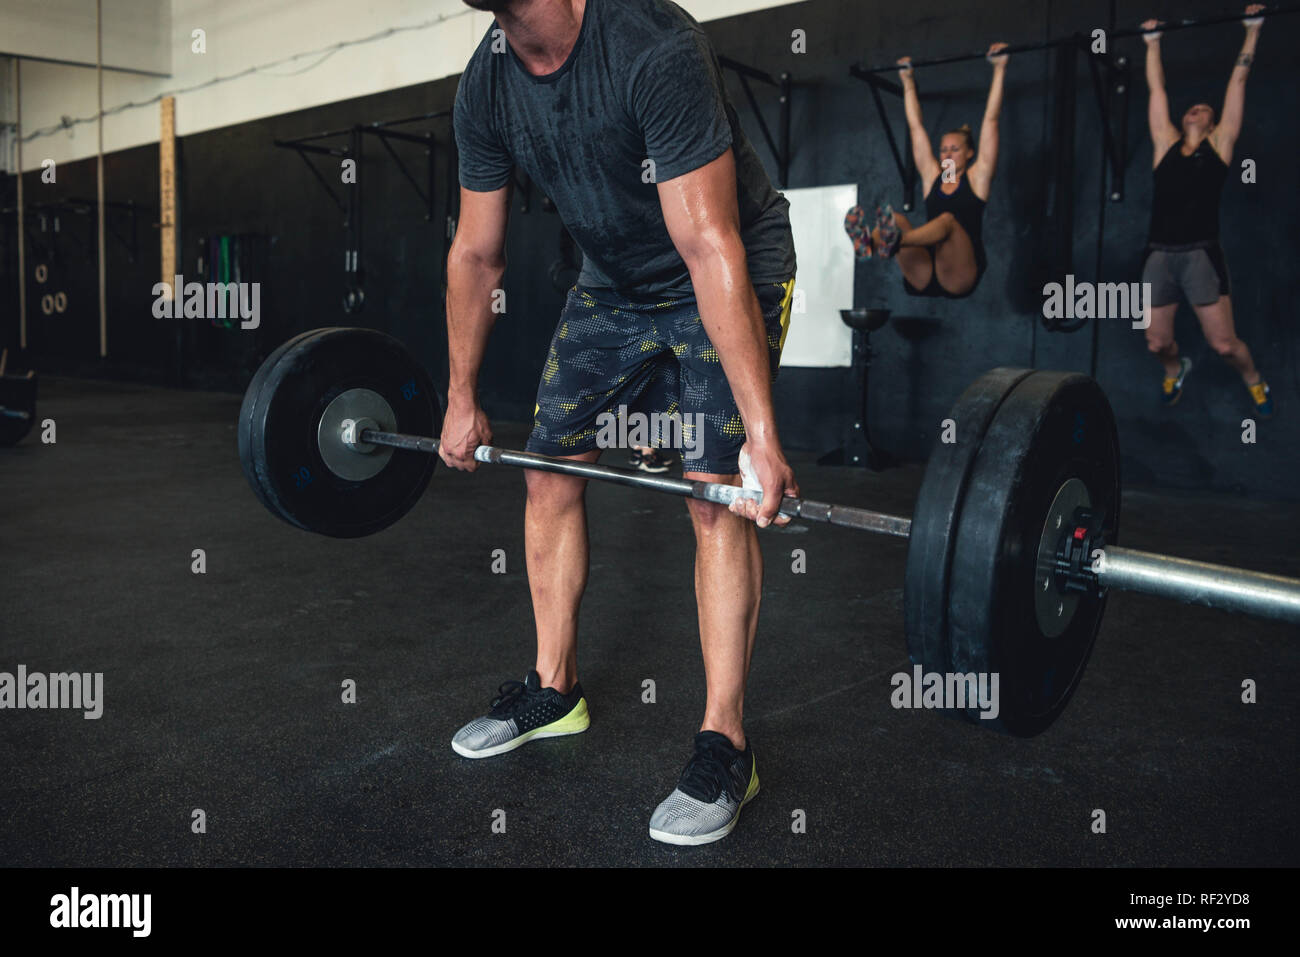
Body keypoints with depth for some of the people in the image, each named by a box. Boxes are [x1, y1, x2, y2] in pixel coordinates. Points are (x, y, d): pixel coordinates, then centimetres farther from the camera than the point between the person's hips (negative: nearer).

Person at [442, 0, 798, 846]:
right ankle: (555, 690, 21)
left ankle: (725, 748, -4)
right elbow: (477, 253, 1)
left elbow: (709, 250, -35)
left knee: (716, 490, -16)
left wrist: (762, 434, -36)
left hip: (731, 273, -7)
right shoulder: (487, 86, -8)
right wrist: (462, 400, 7)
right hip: (614, 283, 7)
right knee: (550, 472, 4)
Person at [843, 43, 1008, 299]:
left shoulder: (976, 177, 12)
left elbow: (991, 119, 10)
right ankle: (868, 243, -56)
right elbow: (915, 126, 27)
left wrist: (999, 68, 10)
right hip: (924, 277, 4)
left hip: (960, 276, -4)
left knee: (948, 220, -33)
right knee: (896, 219, -20)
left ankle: (894, 241, -64)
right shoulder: (932, 176, 22)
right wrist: (907, 80, 32)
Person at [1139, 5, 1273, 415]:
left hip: (1200, 254, -2)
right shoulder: (1166, 144, 16)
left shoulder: (1219, 144, 11)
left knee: (1224, 344, -4)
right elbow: (1156, 88, 23)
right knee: (1157, 342, 6)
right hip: (1159, 255, 3)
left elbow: (1238, 79, 14)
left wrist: (1253, 28, 17)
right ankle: (1176, 369, 41)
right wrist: (1153, 42, 28)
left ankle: (1253, 379, 27)